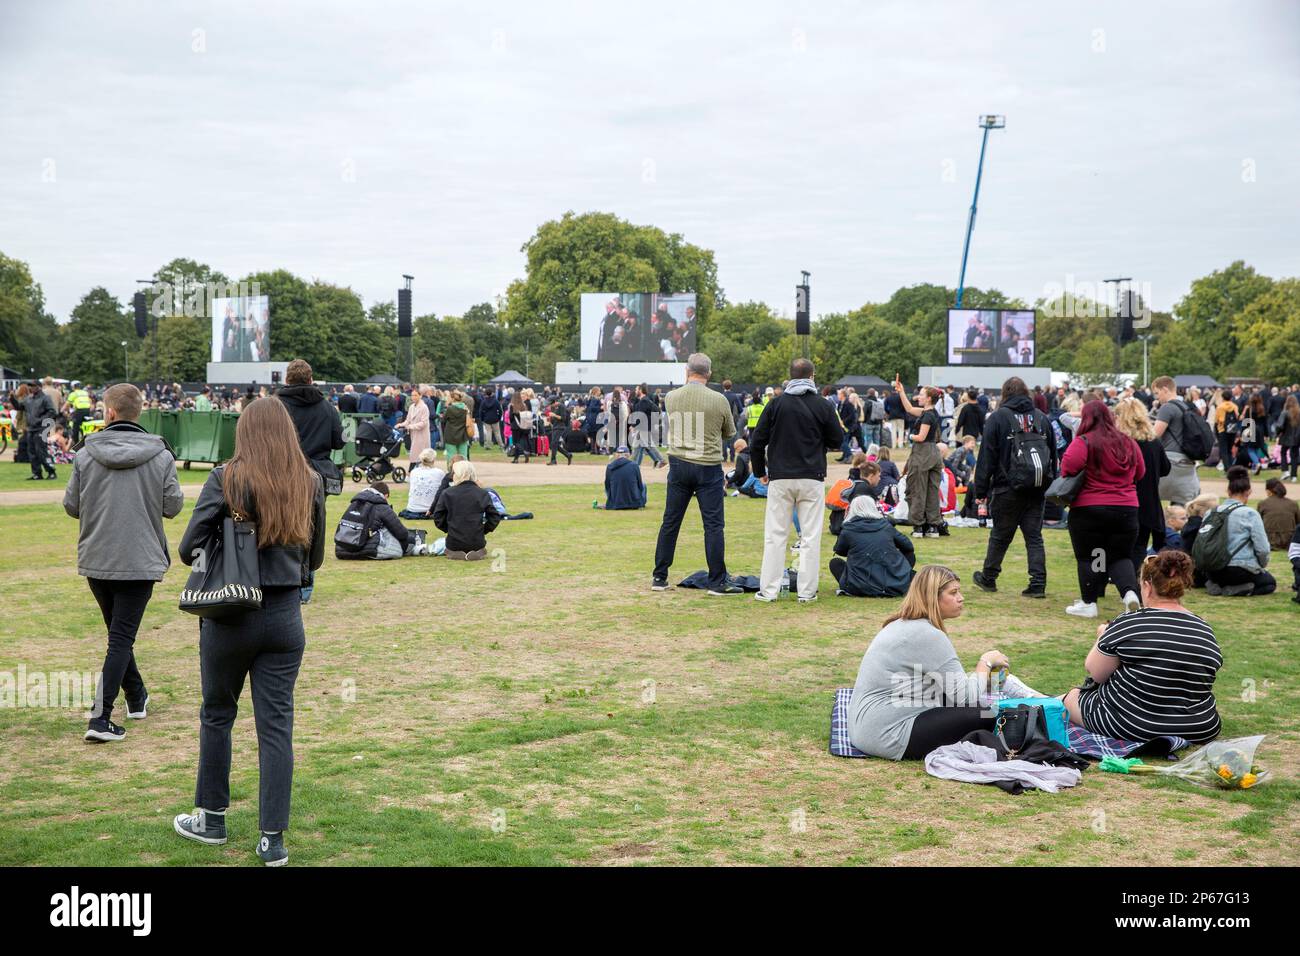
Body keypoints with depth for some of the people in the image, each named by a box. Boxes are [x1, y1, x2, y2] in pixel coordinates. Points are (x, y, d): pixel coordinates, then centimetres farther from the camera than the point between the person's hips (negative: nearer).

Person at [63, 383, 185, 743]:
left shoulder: (85, 455, -6)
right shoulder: (160, 457, -9)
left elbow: (71, 506, 0)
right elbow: (173, 506, -4)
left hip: (95, 560, 2)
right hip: (140, 561, -2)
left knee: (119, 632, 21)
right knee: (121, 638, -1)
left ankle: (136, 697, 36)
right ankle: (101, 719, -10)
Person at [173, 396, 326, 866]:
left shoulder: (226, 479, -11)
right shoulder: (310, 483, -1)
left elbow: (190, 548, -9)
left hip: (230, 616, -2)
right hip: (285, 616, 2)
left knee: (217, 716, 17)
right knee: (277, 725, 7)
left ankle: (211, 818, 30)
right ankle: (273, 838, 9)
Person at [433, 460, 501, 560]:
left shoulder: (447, 494, -8)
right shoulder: (483, 494, -3)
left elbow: (438, 518, -5)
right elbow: (495, 517, -3)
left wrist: (448, 529, 11)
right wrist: (483, 530, 8)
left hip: (454, 543, -1)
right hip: (477, 543, 1)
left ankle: (456, 553, 0)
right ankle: (477, 552, 0)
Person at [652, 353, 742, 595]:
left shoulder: (670, 398, -2)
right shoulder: (718, 400, -9)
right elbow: (729, 434, 5)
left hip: (678, 464, 3)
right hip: (708, 466, -3)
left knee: (670, 522, 11)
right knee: (714, 525, 1)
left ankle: (659, 577, 16)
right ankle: (718, 582, 2)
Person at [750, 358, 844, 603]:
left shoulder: (776, 404, -1)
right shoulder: (823, 406, -3)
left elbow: (757, 441, 0)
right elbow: (838, 440, 5)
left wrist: (760, 471, 12)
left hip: (780, 478, 1)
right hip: (812, 478, 0)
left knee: (775, 535, 5)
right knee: (810, 535, 5)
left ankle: (769, 590, 5)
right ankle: (807, 591, 5)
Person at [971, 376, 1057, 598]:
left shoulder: (997, 418, -5)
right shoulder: (1042, 418, 9)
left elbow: (987, 456, -6)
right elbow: (1054, 454, 13)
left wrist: (981, 490, -3)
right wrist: (1050, 485, 18)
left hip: (1008, 488, -3)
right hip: (1037, 489, 3)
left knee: (1000, 536, 10)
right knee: (1034, 536, 6)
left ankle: (988, 577, 23)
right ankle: (1038, 583, -1)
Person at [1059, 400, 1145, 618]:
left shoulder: (1083, 442, -12)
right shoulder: (1129, 443, 5)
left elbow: (1068, 466, -23)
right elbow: (1140, 473, 16)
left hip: (1089, 508, -4)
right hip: (1126, 508, 4)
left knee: (1088, 557, 8)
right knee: (1121, 556, 13)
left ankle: (1088, 603, 12)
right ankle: (1130, 592, -9)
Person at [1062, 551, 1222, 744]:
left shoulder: (1127, 625, -16)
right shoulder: (1206, 631, -2)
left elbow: (1094, 672, -6)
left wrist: (1103, 636, 14)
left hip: (1130, 727, -4)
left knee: (1073, 696, 23)